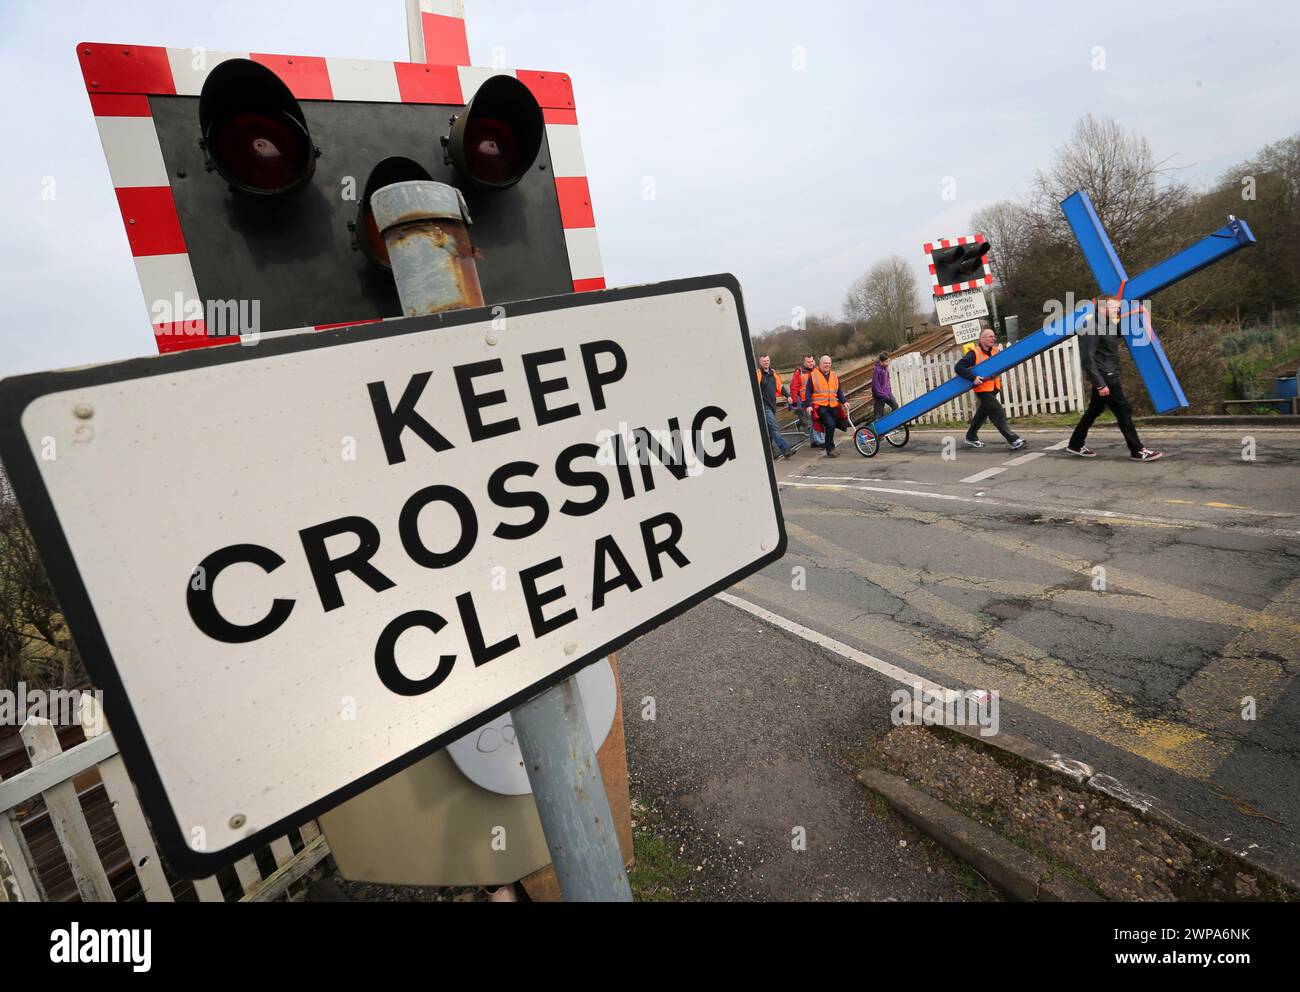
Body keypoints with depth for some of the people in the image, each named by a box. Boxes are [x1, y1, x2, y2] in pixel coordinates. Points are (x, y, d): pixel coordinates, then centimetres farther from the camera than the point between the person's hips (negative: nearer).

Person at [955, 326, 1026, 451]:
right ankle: (1013, 440, -9)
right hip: (983, 389, -8)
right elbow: (959, 367, -21)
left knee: (982, 414, 20)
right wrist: (973, 378, -30)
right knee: (998, 413, -10)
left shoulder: (995, 351, 7)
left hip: (993, 389, 8)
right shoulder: (974, 353, -14)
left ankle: (971, 437, 35)